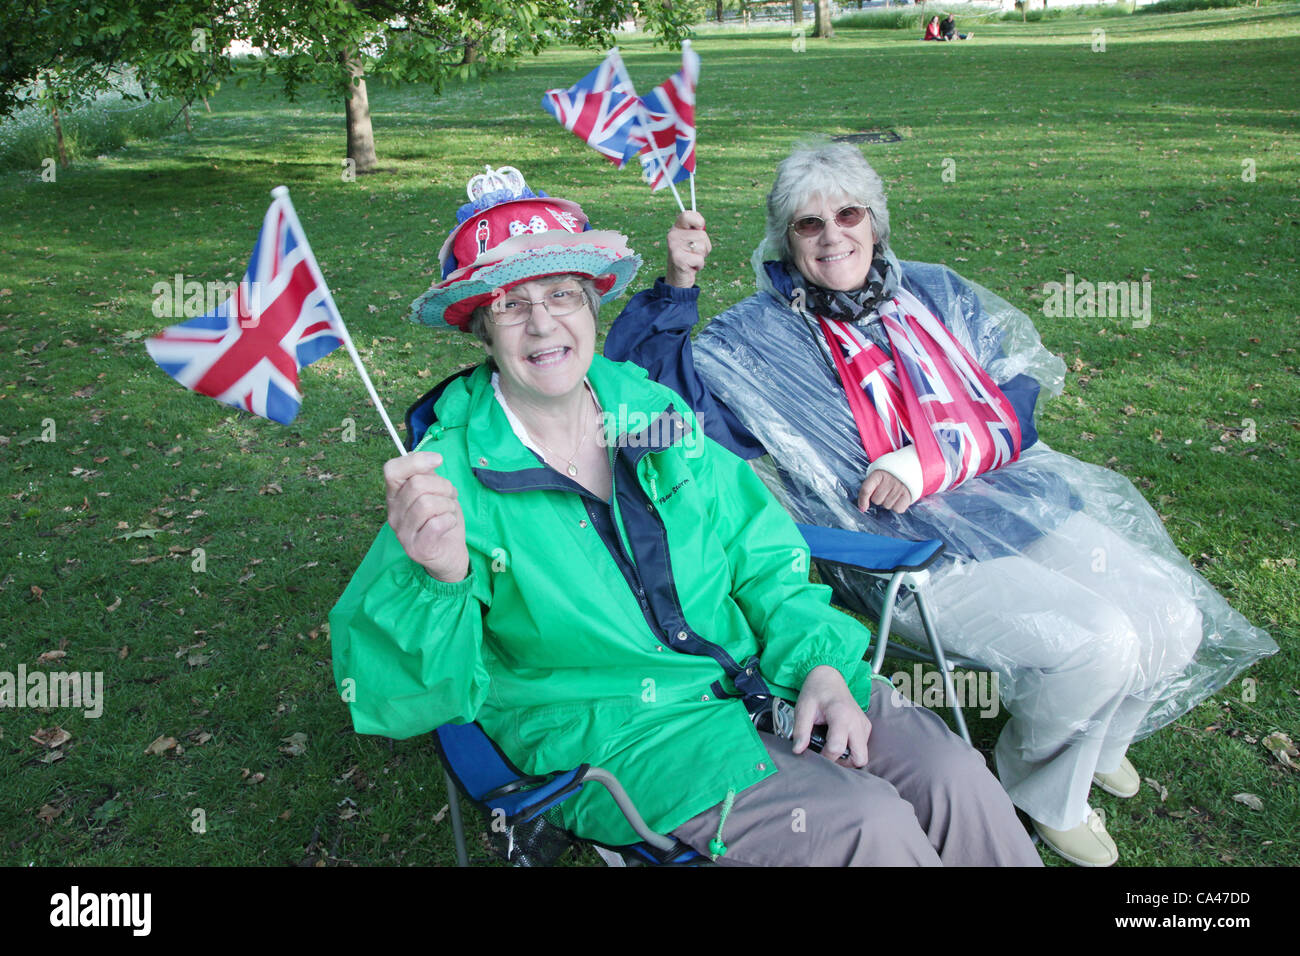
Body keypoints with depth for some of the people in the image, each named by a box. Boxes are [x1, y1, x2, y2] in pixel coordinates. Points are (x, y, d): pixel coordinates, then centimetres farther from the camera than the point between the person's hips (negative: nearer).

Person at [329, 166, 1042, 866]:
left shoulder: (651, 409, 5)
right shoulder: (455, 473, -9)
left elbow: (763, 555, 9)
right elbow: (392, 699, -14)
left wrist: (822, 663, -7)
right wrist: (436, 580, -34)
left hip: (761, 674, 5)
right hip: (615, 729, -4)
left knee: (953, 776, -11)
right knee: (868, 826, -21)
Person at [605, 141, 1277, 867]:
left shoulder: (935, 292, 14)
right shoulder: (760, 337, 2)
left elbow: (1015, 401, 6)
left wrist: (930, 460, -12)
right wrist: (678, 284, -16)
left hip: (1020, 504, 6)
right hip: (912, 550, -6)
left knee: (1174, 620, -5)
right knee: (1095, 643, -24)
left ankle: (1096, 739, 28)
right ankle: (1044, 791, 9)